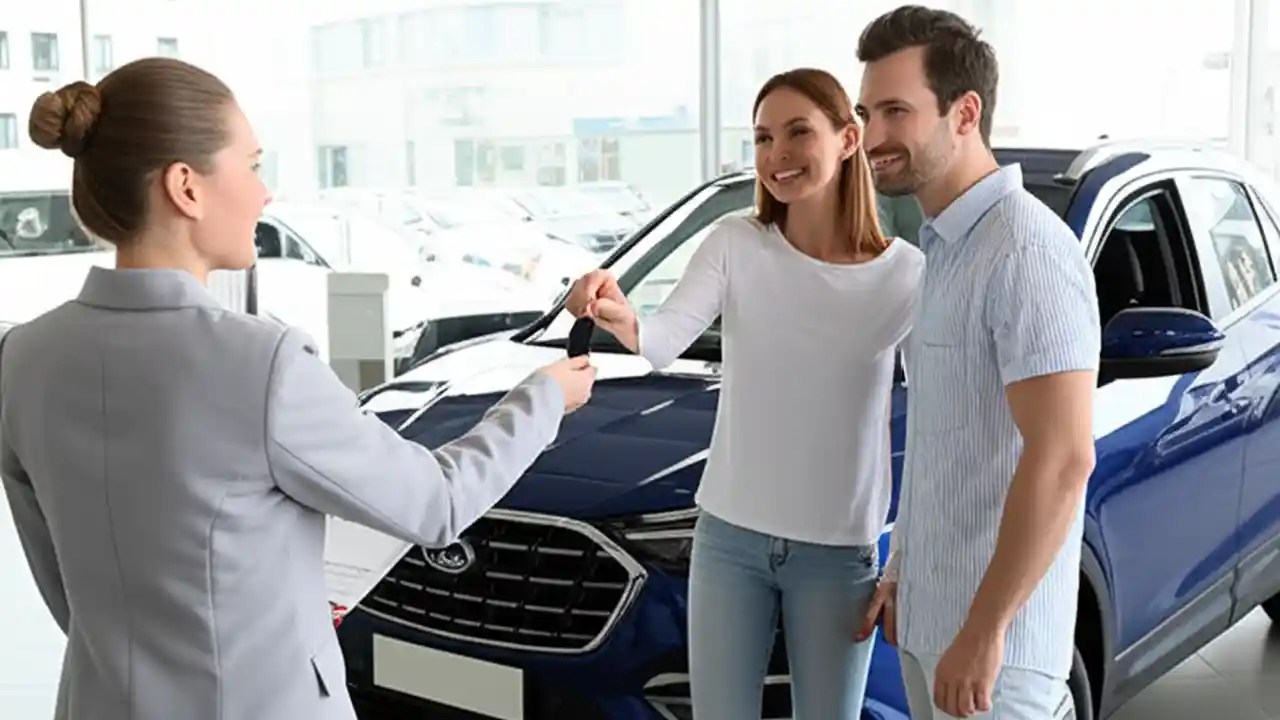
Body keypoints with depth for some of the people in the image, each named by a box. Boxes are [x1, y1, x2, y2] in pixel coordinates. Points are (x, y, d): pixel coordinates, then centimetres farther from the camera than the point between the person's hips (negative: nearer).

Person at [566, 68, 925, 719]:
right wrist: (621, 318, -44)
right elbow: (667, 340, -21)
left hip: (839, 551, -1)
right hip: (729, 536, 1)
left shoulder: (907, 274, -8)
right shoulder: (735, 244, -5)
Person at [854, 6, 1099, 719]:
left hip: (989, 626, -9)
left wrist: (985, 630, -24)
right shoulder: (947, 247, 10)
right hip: (929, 611, 9)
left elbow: (1062, 459, -25)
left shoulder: (1025, 252, -20)